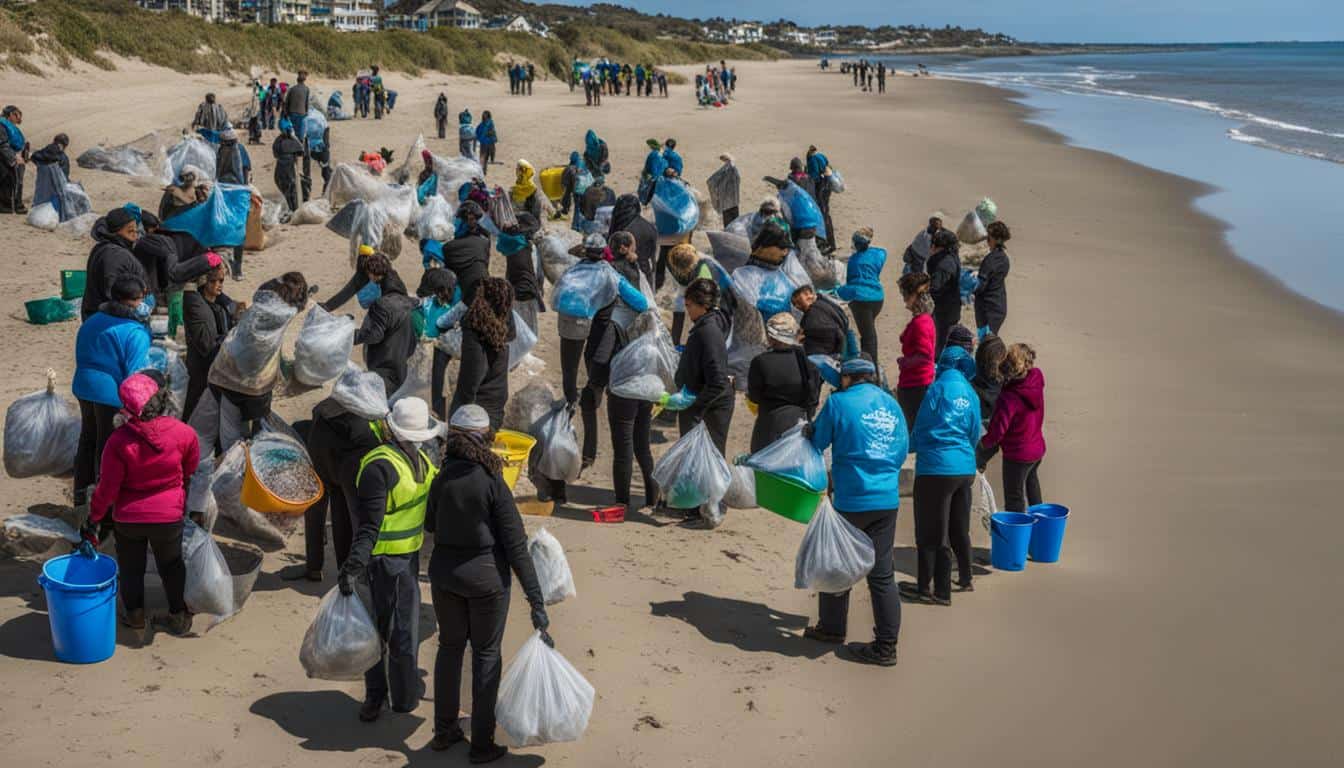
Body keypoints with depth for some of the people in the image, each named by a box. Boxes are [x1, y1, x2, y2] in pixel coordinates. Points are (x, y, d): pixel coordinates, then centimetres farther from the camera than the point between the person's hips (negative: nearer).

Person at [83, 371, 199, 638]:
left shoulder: (119, 439, -23)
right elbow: (192, 474, -2)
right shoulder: (184, 434, -20)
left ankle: (135, 615, 34)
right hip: (169, 516, 1)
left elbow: (108, 487, -14)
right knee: (171, 565, 24)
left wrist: (94, 519, 0)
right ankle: (178, 616, 31)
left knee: (131, 567, 22)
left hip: (128, 518, -1)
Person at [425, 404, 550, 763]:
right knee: (486, 655, 9)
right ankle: (481, 744, 16)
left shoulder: (441, 479, -5)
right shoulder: (493, 483, -17)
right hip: (486, 576, -4)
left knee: (450, 647, 20)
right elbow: (516, 545, -17)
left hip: (445, 574, 4)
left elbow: (430, 524, 11)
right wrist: (537, 602, -15)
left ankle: (444, 730, 30)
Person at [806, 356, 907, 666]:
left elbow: (816, 442, 1)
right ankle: (887, 645, 8)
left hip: (852, 500, -4)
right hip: (888, 499, 4)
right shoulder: (892, 405, 8)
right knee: (882, 573, 7)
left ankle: (832, 628, 29)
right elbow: (902, 450, 13)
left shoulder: (839, 402, -8)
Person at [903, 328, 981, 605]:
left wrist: (910, 445, 15)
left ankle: (928, 589, 7)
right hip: (965, 468, 6)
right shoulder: (971, 394, 7)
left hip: (936, 468, -6)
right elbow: (974, 435, 14)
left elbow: (922, 429, -5)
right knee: (959, 529, 19)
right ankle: (965, 579, 31)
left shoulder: (940, 387, -11)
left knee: (930, 532, 2)